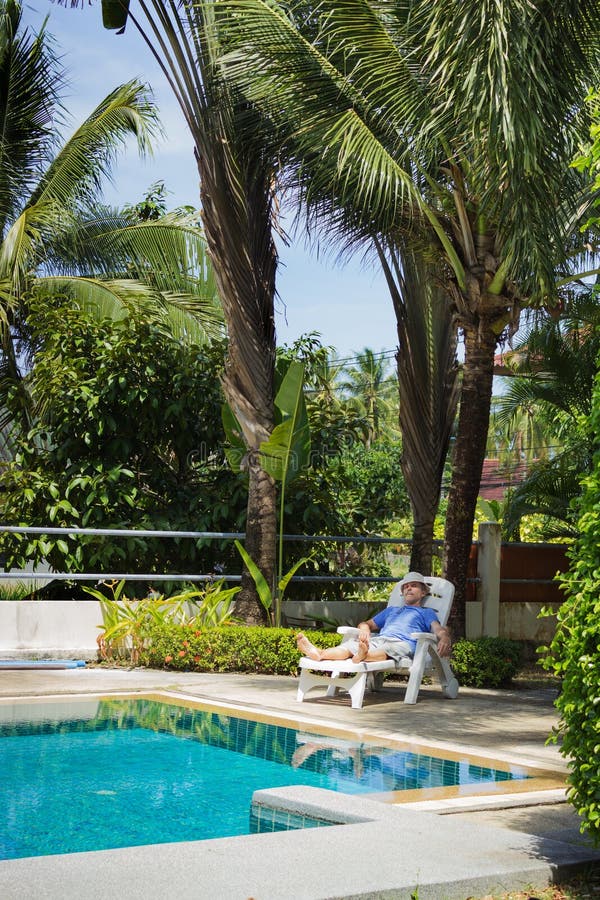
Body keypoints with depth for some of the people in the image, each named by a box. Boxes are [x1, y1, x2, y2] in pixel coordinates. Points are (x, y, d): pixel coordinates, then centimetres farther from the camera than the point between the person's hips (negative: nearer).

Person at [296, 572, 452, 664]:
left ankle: (364, 656, -72)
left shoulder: (426, 612, 27)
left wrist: (445, 638, -19)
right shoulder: (391, 610, 43)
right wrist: (365, 628, 9)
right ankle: (319, 654, -54)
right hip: (378, 639, 4)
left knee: (386, 650, -40)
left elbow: (439, 629, 8)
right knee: (349, 645, -27)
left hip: (402, 642, -4)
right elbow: (368, 623, 36)